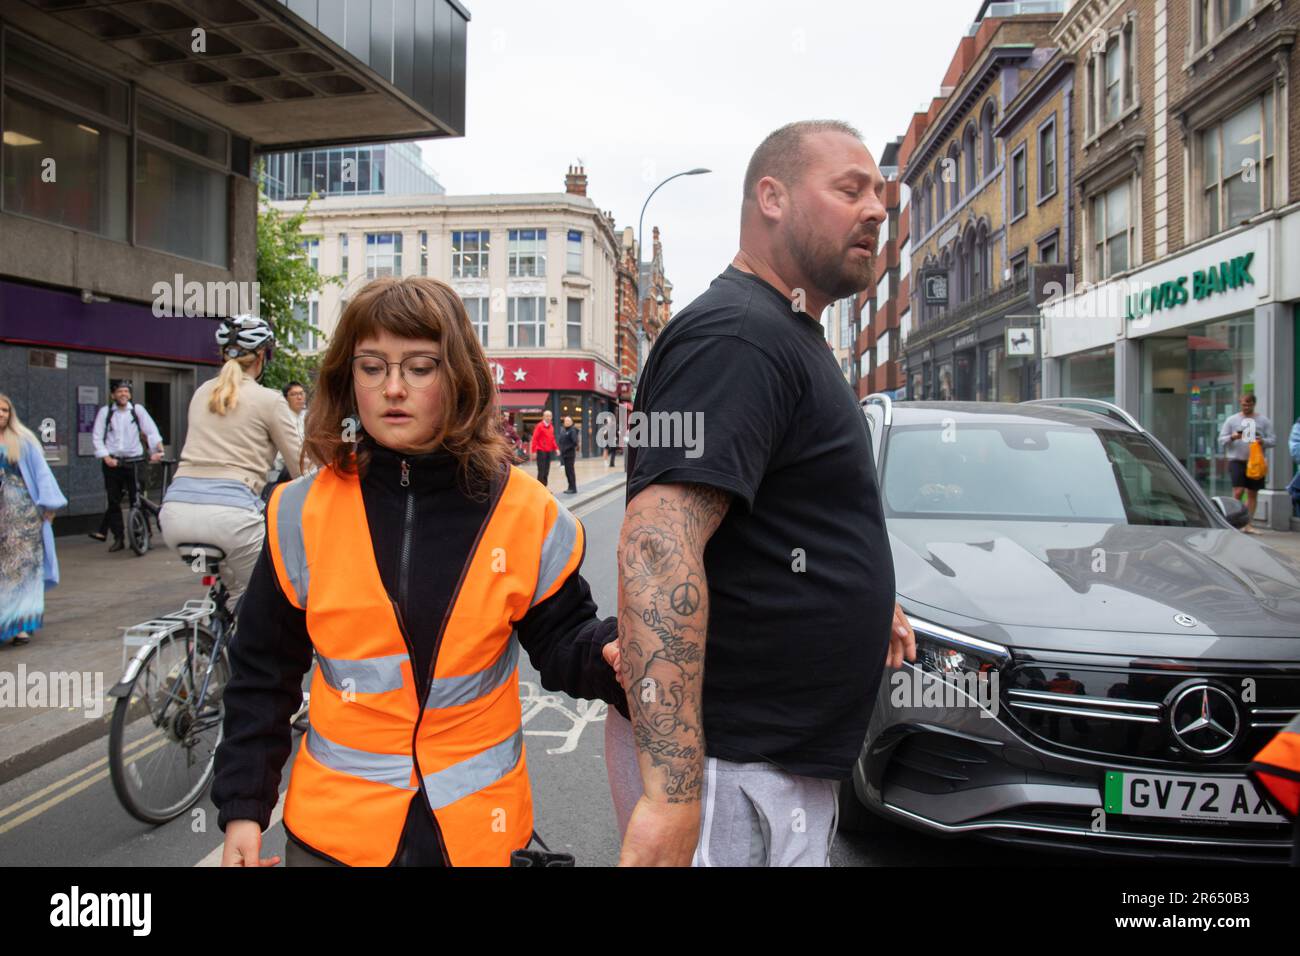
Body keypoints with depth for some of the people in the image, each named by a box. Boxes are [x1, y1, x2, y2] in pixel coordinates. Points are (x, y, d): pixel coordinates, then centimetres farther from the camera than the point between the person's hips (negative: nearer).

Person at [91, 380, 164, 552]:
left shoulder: (138, 410, 3)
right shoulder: (105, 412, 3)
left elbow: (151, 430, -3)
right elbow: (97, 437, 2)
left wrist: (157, 449, -16)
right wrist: (106, 457, -9)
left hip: (134, 460, -1)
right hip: (112, 462, 1)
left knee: (137, 499, -3)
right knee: (114, 501, 3)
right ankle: (118, 538, 10)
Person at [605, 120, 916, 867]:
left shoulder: (788, 338, 14)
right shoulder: (736, 335, -19)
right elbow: (657, 545, -30)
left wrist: (864, 600, 18)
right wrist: (672, 793, -34)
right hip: (726, 769, -10)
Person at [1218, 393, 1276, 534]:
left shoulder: (1263, 421, 10)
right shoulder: (1232, 420, 6)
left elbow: (1273, 440, 7)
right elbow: (1221, 440, 3)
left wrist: (1264, 441, -15)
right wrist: (1232, 437, -18)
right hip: (1237, 461, -3)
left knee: (1252, 494, 7)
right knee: (1238, 492, -13)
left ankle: (1248, 525, 15)